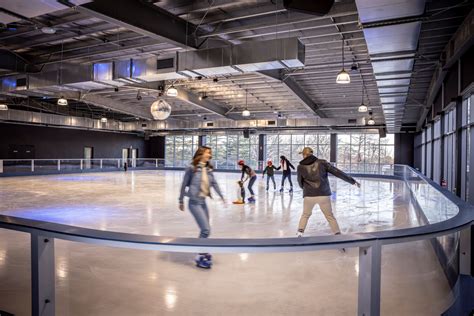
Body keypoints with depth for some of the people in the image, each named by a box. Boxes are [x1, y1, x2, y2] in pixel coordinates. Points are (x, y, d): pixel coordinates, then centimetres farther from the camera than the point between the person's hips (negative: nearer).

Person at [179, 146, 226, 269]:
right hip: (194, 202, -7)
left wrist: (221, 196, -5)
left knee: (205, 229, 14)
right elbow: (184, 184, -6)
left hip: (203, 202, 7)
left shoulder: (208, 169, 5)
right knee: (206, 229, -9)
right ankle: (200, 256, 6)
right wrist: (181, 201, -1)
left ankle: (202, 251, 34)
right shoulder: (192, 168, -13)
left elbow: (214, 183, 4)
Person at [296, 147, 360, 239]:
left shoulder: (301, 167, -1)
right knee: (330, 216, 16)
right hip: (323, 194, 0)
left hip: (309, 195, 0)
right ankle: (338, 234, 11)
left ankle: (300, 232, 12)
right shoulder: (322, 162, -1)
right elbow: (337, 172, -3)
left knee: (305, 214, 23)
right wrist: (352, 181, 3)